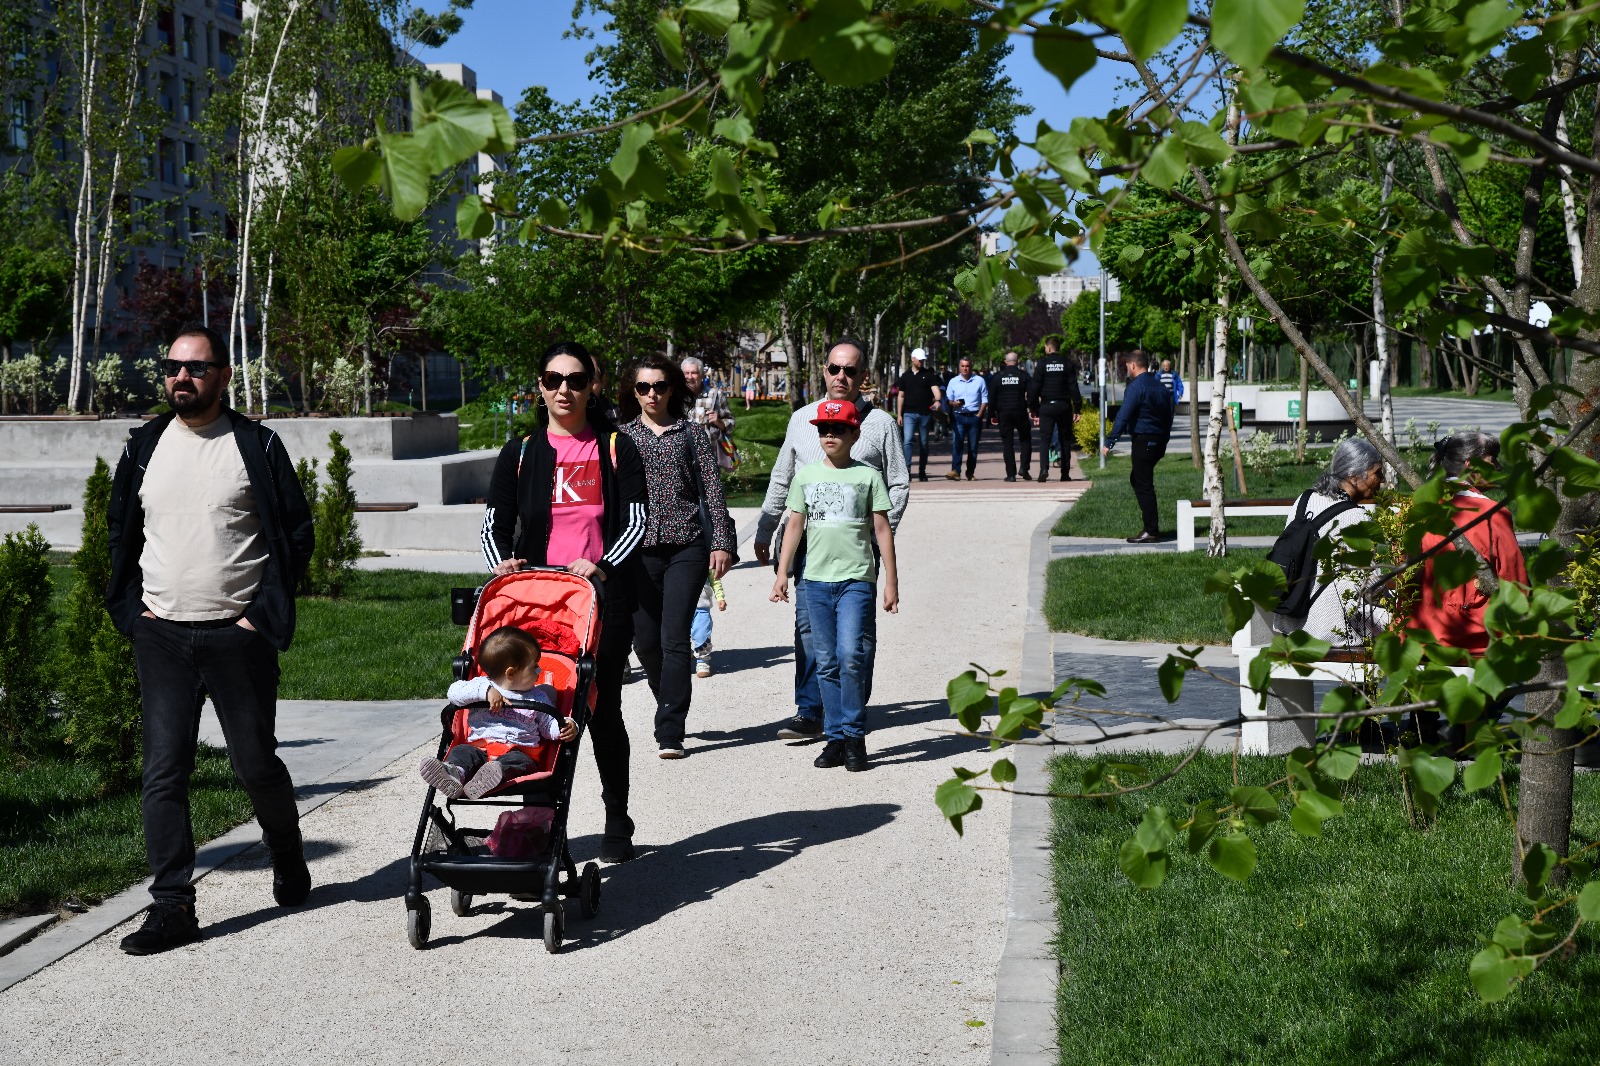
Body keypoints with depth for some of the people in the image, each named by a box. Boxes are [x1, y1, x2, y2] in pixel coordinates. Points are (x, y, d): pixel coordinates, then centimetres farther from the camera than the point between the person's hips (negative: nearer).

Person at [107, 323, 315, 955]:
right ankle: (172, 906, 2)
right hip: (162, 637, 3)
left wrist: (266, 610, -6)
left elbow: (296, 532, 1)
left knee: (257, 765, 6)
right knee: (163, 772, -2)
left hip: (238, 636, -3)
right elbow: (120, 532, 19)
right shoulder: (144, 447, 9)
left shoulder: (257, 446, -1)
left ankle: (287, 854, 34)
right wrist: (135, 607, 7)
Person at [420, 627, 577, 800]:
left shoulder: (538, 698, 18)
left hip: (519, 751, -1)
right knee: (462, 751, -27)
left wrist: (566, 727, 0)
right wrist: (485, 690, -21)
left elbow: (549, 725, 23)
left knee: (520, 761, -35)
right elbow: (454, 693, -7)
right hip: (480, 748, 1)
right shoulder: (482, 685, 9)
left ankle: (494, 774, -67)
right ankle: (454, 772, -59)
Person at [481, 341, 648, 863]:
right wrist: (501, 564, -13)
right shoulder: (521, 453, 11)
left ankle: (617, 825, 19)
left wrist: (604, 567, -18)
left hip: (604, 598, -1)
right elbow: (494, 522, 8)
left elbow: (636, 522, -2)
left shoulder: (616, 448, 6)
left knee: (603, 711, 4)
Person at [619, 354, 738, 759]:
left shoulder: (692, 434, 8)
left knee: (674, 639, -9)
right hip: (638, 549, 2)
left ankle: (670, 733, -7)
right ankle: (672, 709, 30)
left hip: (686, 547, -2)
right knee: (645, 641, 4)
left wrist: (721, 541, -3)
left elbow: (712, 491, 6)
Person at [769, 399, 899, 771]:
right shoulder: (806, 475, 10)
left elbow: (882, 528, 3)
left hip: (856, 578, -3)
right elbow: (795, 524, 13)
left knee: (851, 655, -15)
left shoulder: (867, 476, 2)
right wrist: (782, 572, 8)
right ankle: (835, 737, 11)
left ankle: (854, 736, -3)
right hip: (815, 578, 3)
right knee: (826, 662, 5)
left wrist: (891, 580, 1)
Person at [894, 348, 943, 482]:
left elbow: (936, 389, -8)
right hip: (909, 414, 0)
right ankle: (907, 469, -19)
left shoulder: (929, 375, 5)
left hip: (925, 413, 0)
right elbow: (900, 396, 12)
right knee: (908, 440, -15)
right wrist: (899, 414, 6)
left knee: (923, 443, 7)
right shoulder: (905, 376, 10)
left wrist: (938, 400, -30)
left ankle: (922, 471, 15)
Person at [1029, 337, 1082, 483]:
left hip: (1047, 406, -2)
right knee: (1065, 439, 9)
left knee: (1044, 438, -2)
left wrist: (1033, 408, 4)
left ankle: (1044, 469, -21)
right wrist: (1078, 409, 0)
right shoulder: (1067, 363, 1)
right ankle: (1065, 473, 8)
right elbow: (1073, 387, -2)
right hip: (1064, 406, 2)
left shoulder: (1042, 363, -3)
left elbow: (1034, 387, -4)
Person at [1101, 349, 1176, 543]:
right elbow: (1169, 414, 19)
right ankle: (1152, 524, 16)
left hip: (1143, 440, -9)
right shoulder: (1160, 387, 14)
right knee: (1137, 479, 18)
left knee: (1143, 485, -4)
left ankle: (1151, 531, -4)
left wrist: (1110, 442, -16)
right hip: (1159, 440, 9)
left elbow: (1123, 416, -18)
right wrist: (1163, 442, 25)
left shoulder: (1136, 387, -12)